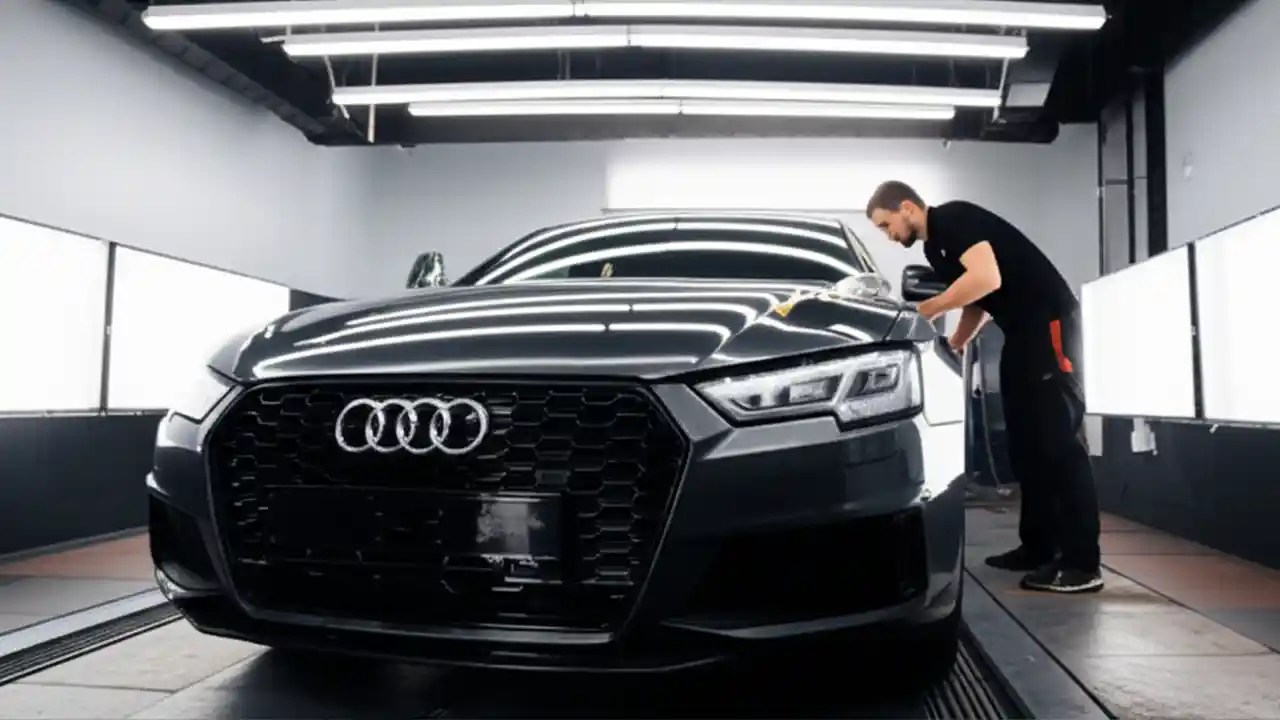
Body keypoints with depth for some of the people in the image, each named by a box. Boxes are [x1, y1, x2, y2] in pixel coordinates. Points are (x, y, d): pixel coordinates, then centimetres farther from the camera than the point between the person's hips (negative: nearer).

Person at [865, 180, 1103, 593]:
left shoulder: (954, 219, -12)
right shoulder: (934, 247, 17)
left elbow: (987, 279, -26)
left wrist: (924, 311, -18)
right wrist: (953, 346, 9)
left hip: (1049, 322, -10)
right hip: (1021, 333, 10)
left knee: (1059, 439, -12)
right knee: (1026, 442, 9)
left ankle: (1082, 564, -10)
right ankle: (1038, 547, 16)